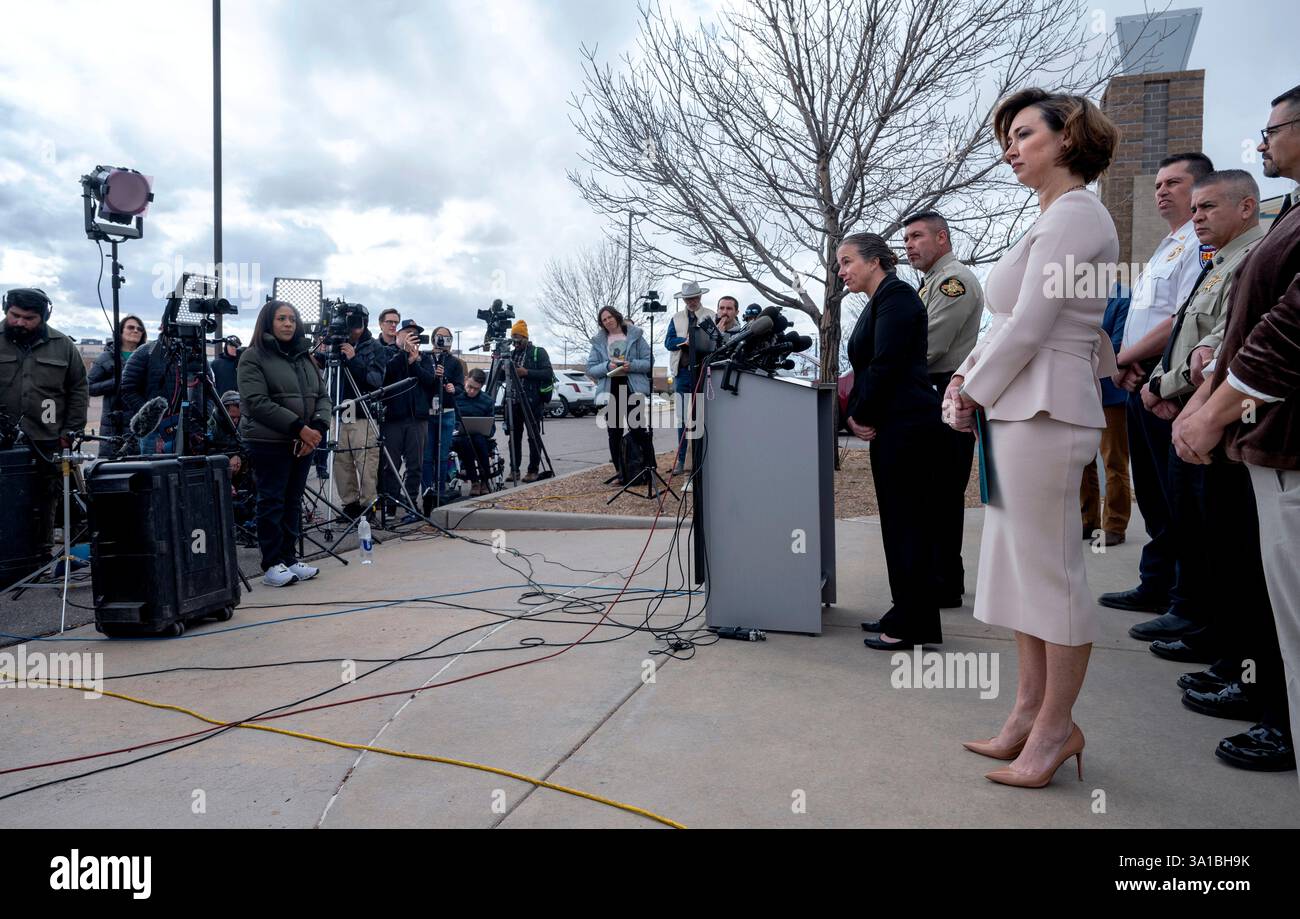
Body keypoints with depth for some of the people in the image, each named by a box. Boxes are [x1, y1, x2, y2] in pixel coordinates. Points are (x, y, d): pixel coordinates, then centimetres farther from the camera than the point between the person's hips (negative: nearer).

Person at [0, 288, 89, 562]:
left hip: (49, 443, 1)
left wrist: (71, 431, 3)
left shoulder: (63, 346, 7)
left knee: (47, 499, 7)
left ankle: (44, 548, 16)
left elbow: (79, 390, 9)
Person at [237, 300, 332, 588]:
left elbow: (323, 396, 11)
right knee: (272, 502, -2)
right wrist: (300, 427, -18)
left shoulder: (305, 356, 16)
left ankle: (289, 558, 17)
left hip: (304, 442, 6)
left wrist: (318, 427, -8)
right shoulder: (253, 357, -3)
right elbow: (257, 403, -14)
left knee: (293, 501, 9)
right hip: (269, 442, -6)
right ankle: (272, 564, 3)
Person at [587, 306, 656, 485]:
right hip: (610, 391, 3)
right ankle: (620, 473, 12)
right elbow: (590, 369, 6)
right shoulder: (599, 341, 11)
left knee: (638, 430, -6)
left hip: (633, 389, -3)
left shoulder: (635, 336, 5)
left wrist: (632, 365, -16)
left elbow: (649, 362, 1)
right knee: (614, 433, 5)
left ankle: (649, 467, 5)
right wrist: (607, 366, -13)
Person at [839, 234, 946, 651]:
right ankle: (905, 613, 23)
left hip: (906, 425, -10)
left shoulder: (895, 296, -10)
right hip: (890, 427, 10)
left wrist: (862, 416, -9)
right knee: (896, 522, 13)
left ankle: (914, 625, 3)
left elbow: (886, 364, -19)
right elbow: (868, 367, 19)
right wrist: (855, 414, 4)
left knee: (907, 522, -5)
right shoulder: (879, 301, 20)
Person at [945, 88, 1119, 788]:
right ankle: (1030, 711, 24)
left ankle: (1056, 726, 13)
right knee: (1018, 565, 13)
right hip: (1020, 411, 10)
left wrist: (973, 394, -6)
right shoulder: (1053, 218, 21)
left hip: (1044, 412, -10)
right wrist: (968, 376, 7)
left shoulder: (1073, 215, -9)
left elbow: (1028, 325, -16)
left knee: (1049, 571, -1)